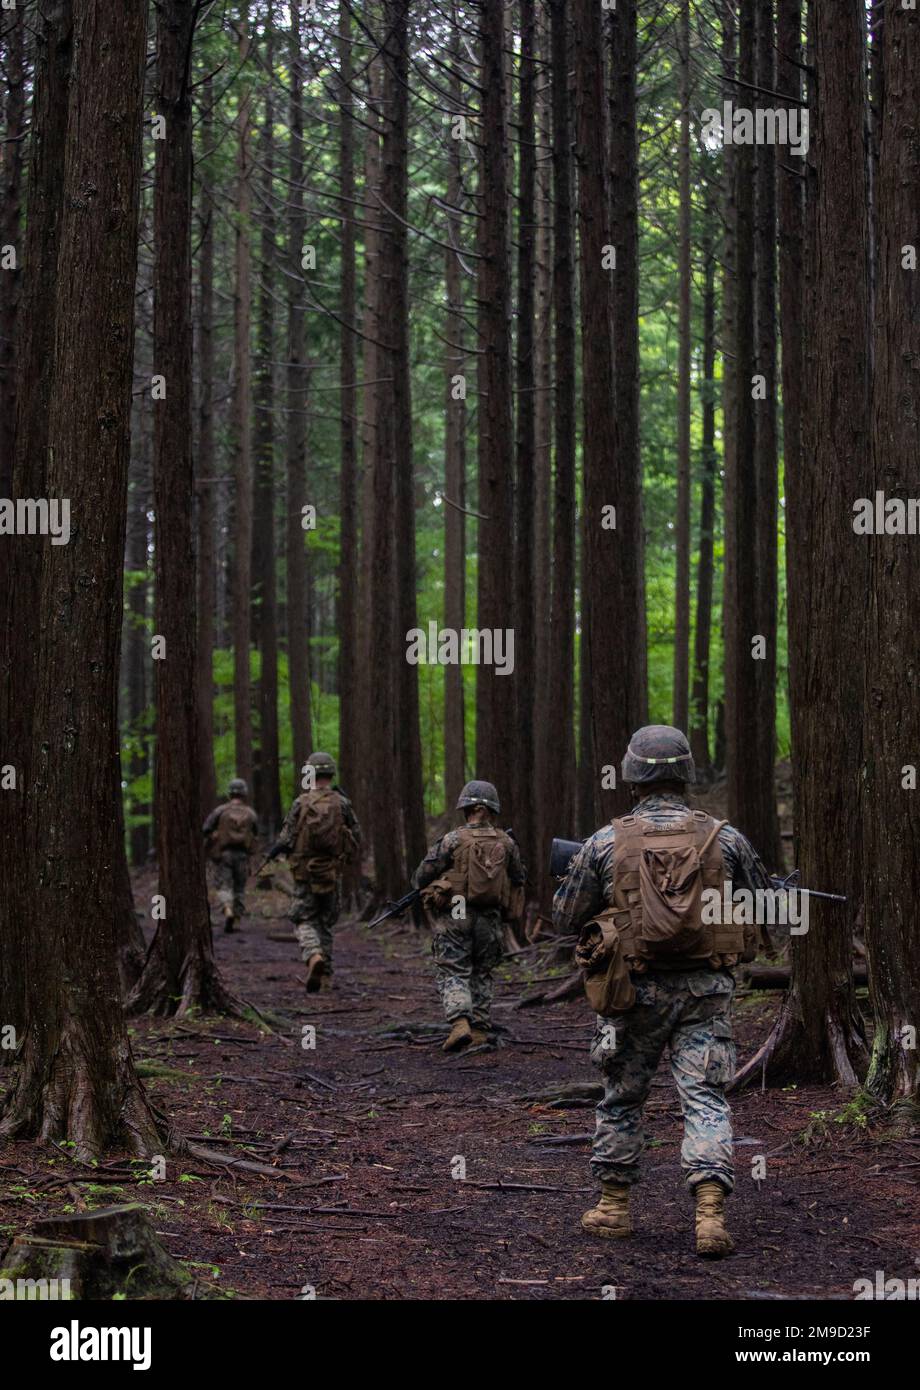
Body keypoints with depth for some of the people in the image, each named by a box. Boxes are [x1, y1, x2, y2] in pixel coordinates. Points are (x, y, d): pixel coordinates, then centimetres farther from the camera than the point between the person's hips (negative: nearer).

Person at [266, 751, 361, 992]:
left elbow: (287, 838, -8)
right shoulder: (342, 804, -3)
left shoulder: (302, 803, -8)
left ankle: (314, 956, -20)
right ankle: (325, 970, 15)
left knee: (304, 920, 6)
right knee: (325, 922, 16)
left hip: (306, 873, -2)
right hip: (333, 873, 2)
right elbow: (356, 843, 0)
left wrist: (273, 851, 13)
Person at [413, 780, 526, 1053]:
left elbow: (421, 876, -5)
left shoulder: (452, 840, -9)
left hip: (455, 918, -3)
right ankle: (480, 1029, 14)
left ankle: (459, 1023, -19)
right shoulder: (506, 843, 2)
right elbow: (518, 880, 13)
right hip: (490, 921, 3)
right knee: (482, 975, 16)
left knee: (453, 973, 0)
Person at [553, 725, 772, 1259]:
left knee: (623, 1096, 16)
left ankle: (614, 1206, 26)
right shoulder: (725, 839, -2)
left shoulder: (606, 843, -4)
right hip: (706, 992, 0)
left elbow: (566, 917, 4)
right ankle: (711, 1211, -13)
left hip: (636, 989, 0)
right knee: (706, 1098, 0)